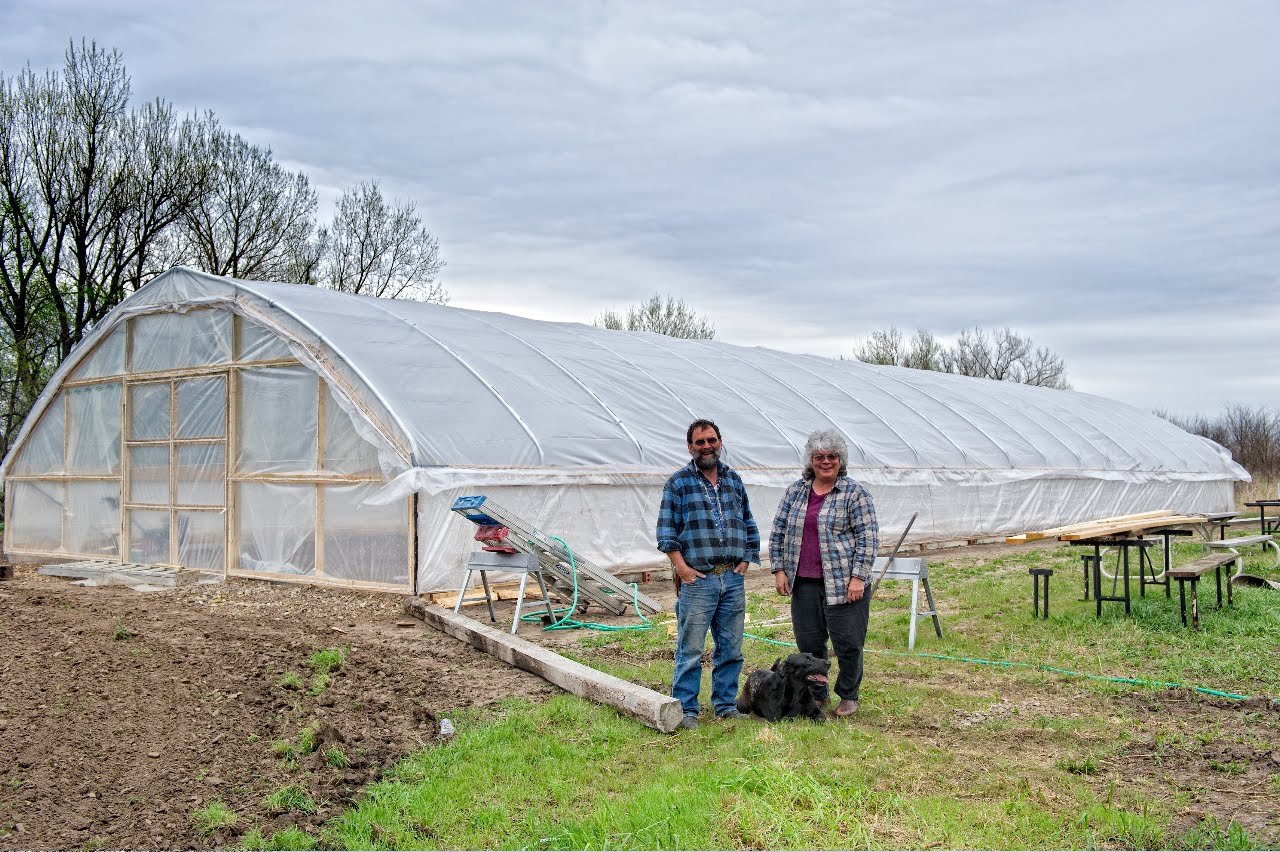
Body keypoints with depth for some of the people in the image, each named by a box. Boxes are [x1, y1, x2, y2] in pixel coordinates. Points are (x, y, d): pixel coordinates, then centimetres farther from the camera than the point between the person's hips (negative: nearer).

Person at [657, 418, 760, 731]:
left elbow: (749, 526, 19)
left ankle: (726, 706, 21)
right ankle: (686, 710, 7)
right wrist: (681, 567, -11)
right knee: (690, 649, -3)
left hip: (733, 579, 5)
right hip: (697, 579, -5)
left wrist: (745, 561, 8)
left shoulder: (734, 480, 14)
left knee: (731, 649, 10)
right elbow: (666, 530, -3)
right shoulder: (678, 482, 0)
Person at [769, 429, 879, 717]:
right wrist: (779, 569, 4)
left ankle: (848, 696, 21)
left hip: (843, 583, -4)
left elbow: (868, 538, -7)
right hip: (804, 583, 4)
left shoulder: (855, 494, -4)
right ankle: (816, 695, 25)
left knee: (848, 643, 1)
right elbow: (778, 531, 12)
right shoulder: (795, 491, 10)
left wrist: (858, 577, -14)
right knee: (808, 642, 9)